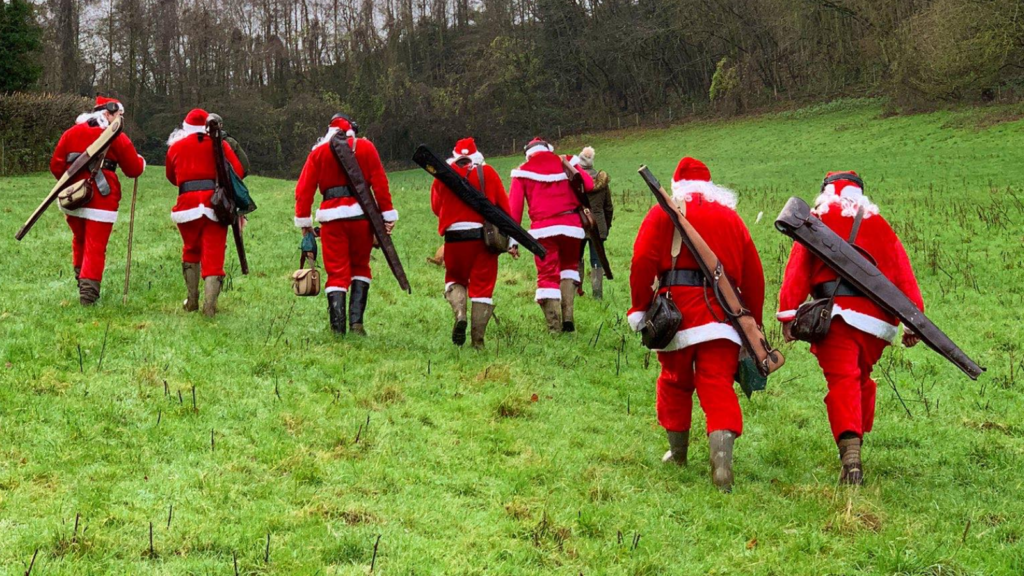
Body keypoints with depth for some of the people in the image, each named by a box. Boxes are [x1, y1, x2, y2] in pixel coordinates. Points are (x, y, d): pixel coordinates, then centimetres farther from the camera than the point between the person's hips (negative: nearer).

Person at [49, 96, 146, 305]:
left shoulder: (71, 133, 8)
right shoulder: (116, 137, -4)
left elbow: (56, 165, 7)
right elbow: (134, 169, 0)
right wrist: (140, 162, 22)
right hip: (101, 200, -5)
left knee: (80, 240, 24)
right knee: (95, 246, -1)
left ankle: (80, 280, 34)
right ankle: (88, 293, -5)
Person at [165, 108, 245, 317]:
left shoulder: (176, 147, 12)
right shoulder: (219, 144, 8)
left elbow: (171, 177, 22)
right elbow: (238, 171, 4)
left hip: (187, 203, 1)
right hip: (215, 204, -1)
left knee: (190, 251, 20)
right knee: (213, 256, -2)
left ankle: (192, 301, 20)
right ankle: (210, 306, -13)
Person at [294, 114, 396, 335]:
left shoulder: (319, 151, 9)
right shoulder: (366, 147, 7)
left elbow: (304, 189, 4)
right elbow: (380, 183, 0)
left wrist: (304, 220, 9)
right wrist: (388, 215, 1)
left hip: (332, 217, 0)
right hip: (361, 214, 0)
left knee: (337, 272, 3)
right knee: (360, 268, 15)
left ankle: (338, 327, -6)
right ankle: (356, 322, 4)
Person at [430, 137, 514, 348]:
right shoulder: (488, 173, 4)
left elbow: (436, 207, 8)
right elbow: (504, 206, 3)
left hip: (454, 236, 0)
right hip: (484, 235, 0)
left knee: (454, 278, 20)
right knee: (482, 286, 6)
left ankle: (460, 314, -10)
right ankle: (478, 340, 3)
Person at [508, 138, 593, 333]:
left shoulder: (523, 171, 10)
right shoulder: (566, 163, 12)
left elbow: (514, 207, 3)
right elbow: (589, 185, 2)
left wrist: (513, 239, 4)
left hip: (543, 229, -1)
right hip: (571, 226, 1)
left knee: (547, 275, 4)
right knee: (569, 267, 22)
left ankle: (554, 327, -4)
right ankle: (567, 315, 7)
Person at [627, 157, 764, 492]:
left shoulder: (665, 212, 10)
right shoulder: (730, 216, 20)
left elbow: (643, 260, -4)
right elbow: (753, 274, 16)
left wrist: (640, 307, 1)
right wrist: (753, 324, 21)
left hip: (677, 305, -1)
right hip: (721, 311, 1)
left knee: (675, 380, 17)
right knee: (718, 385, -5)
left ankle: (677, 452, 30)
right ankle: (722, 461, -22)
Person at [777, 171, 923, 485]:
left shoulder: (816, 222, 12)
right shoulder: (880, 225, 20)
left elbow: (797, 270, 0)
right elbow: (903, 274, 14)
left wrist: (788, 314, -4)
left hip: (837, 314, -4)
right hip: (877, 317, 4)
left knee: (842, 382, -11)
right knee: (862, 379, 21)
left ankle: (849, 451, -29)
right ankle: (856, 445, 26)